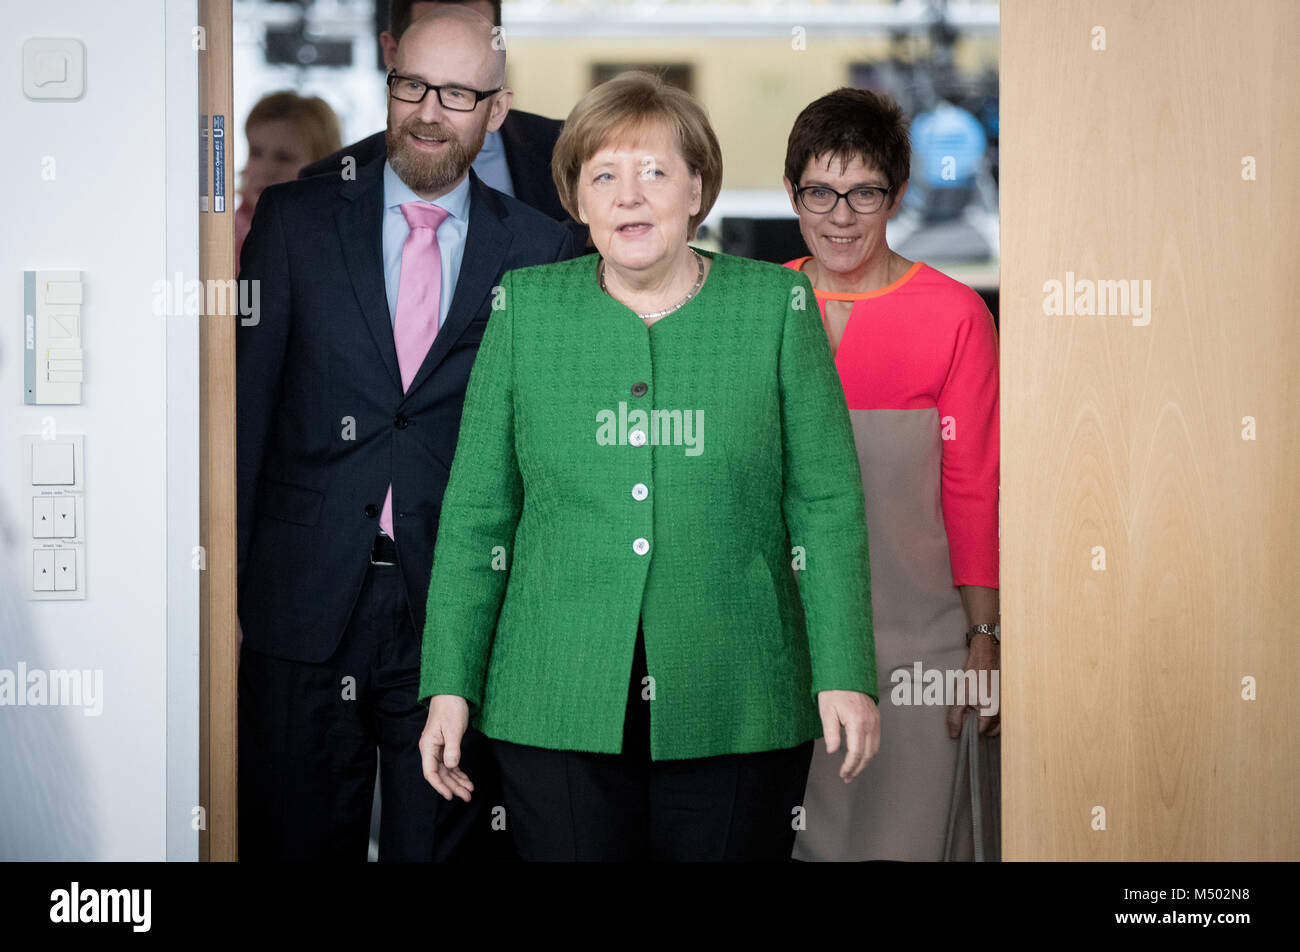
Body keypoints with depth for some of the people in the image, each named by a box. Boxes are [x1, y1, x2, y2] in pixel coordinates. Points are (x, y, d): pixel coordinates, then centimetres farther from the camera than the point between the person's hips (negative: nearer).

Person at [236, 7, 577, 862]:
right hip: (305, 602, 1)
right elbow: (246, 400, 3)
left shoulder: (540, 250, 4)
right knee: (295, 839, 8)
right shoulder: (297, 219, 4)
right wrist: (225, 579, -1)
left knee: (440, 840, 7)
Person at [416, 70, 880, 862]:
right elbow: (476, 512, 7)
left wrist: (844, 676, -5)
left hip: (735, 713, 0)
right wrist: (450, 685, 3)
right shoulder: (527, 308, 6)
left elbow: (827, 504, 2)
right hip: (557, 712, 1)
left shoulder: (776, 306, 3)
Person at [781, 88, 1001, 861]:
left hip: (913, 634, -3)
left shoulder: (955, 315, -5)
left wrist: (984, 638, -5)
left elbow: (973, 491, -3)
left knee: (901, 838, 2)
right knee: (804, 835, 11)